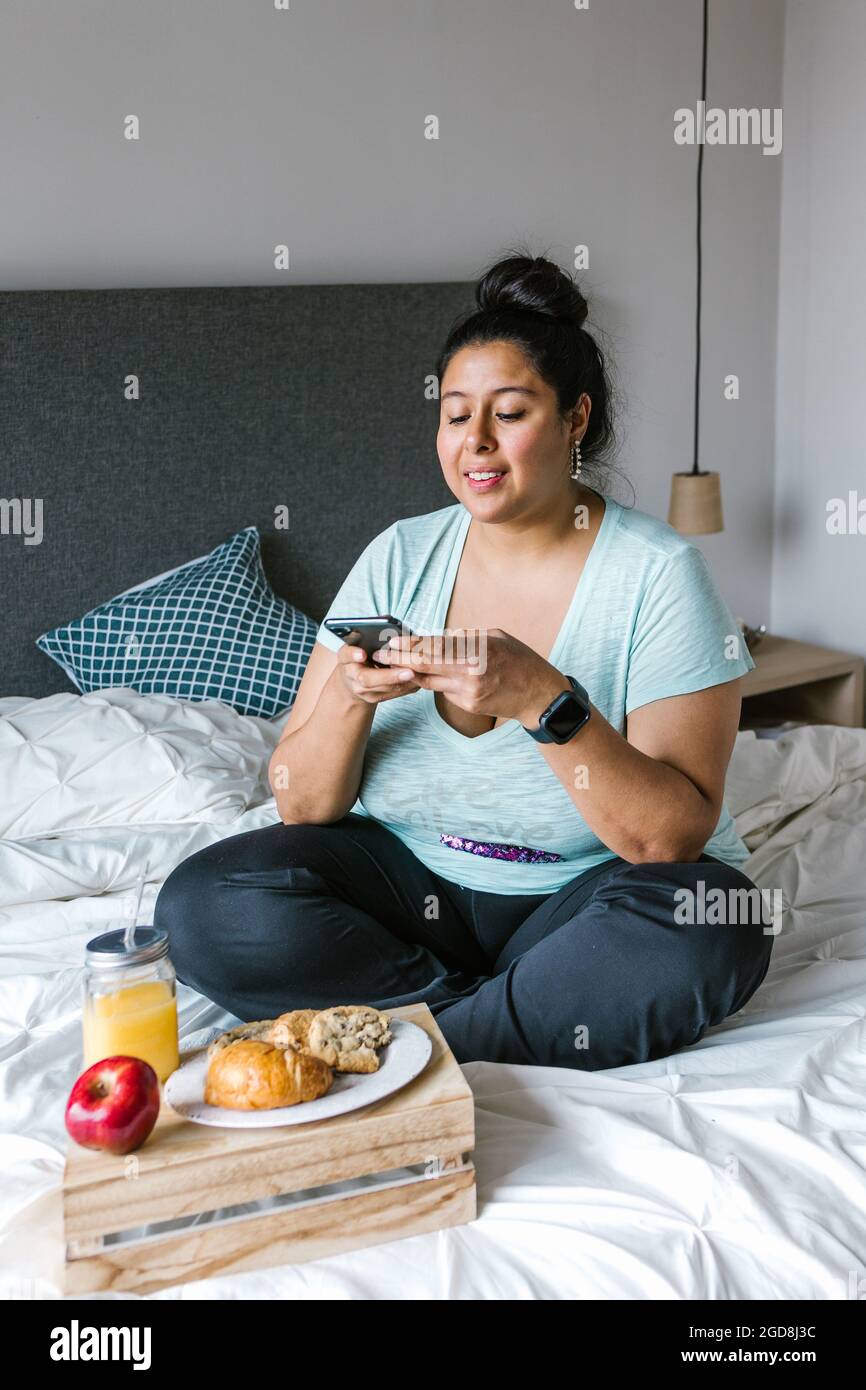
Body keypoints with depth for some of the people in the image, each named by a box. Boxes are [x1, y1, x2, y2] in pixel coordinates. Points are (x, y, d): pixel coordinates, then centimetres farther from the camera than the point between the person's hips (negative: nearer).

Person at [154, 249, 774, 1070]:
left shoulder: (657, 574, -11)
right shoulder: (401, 557, -1)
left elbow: (675, 836, -19)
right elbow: (301, 805, -2)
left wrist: (542, 699, -32)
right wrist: (347, 695, -23)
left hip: (582, 894, -2)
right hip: (410, 875, 3)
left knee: (707, 928, -34)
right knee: (201, 905, -19)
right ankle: (525, 1016, -14)